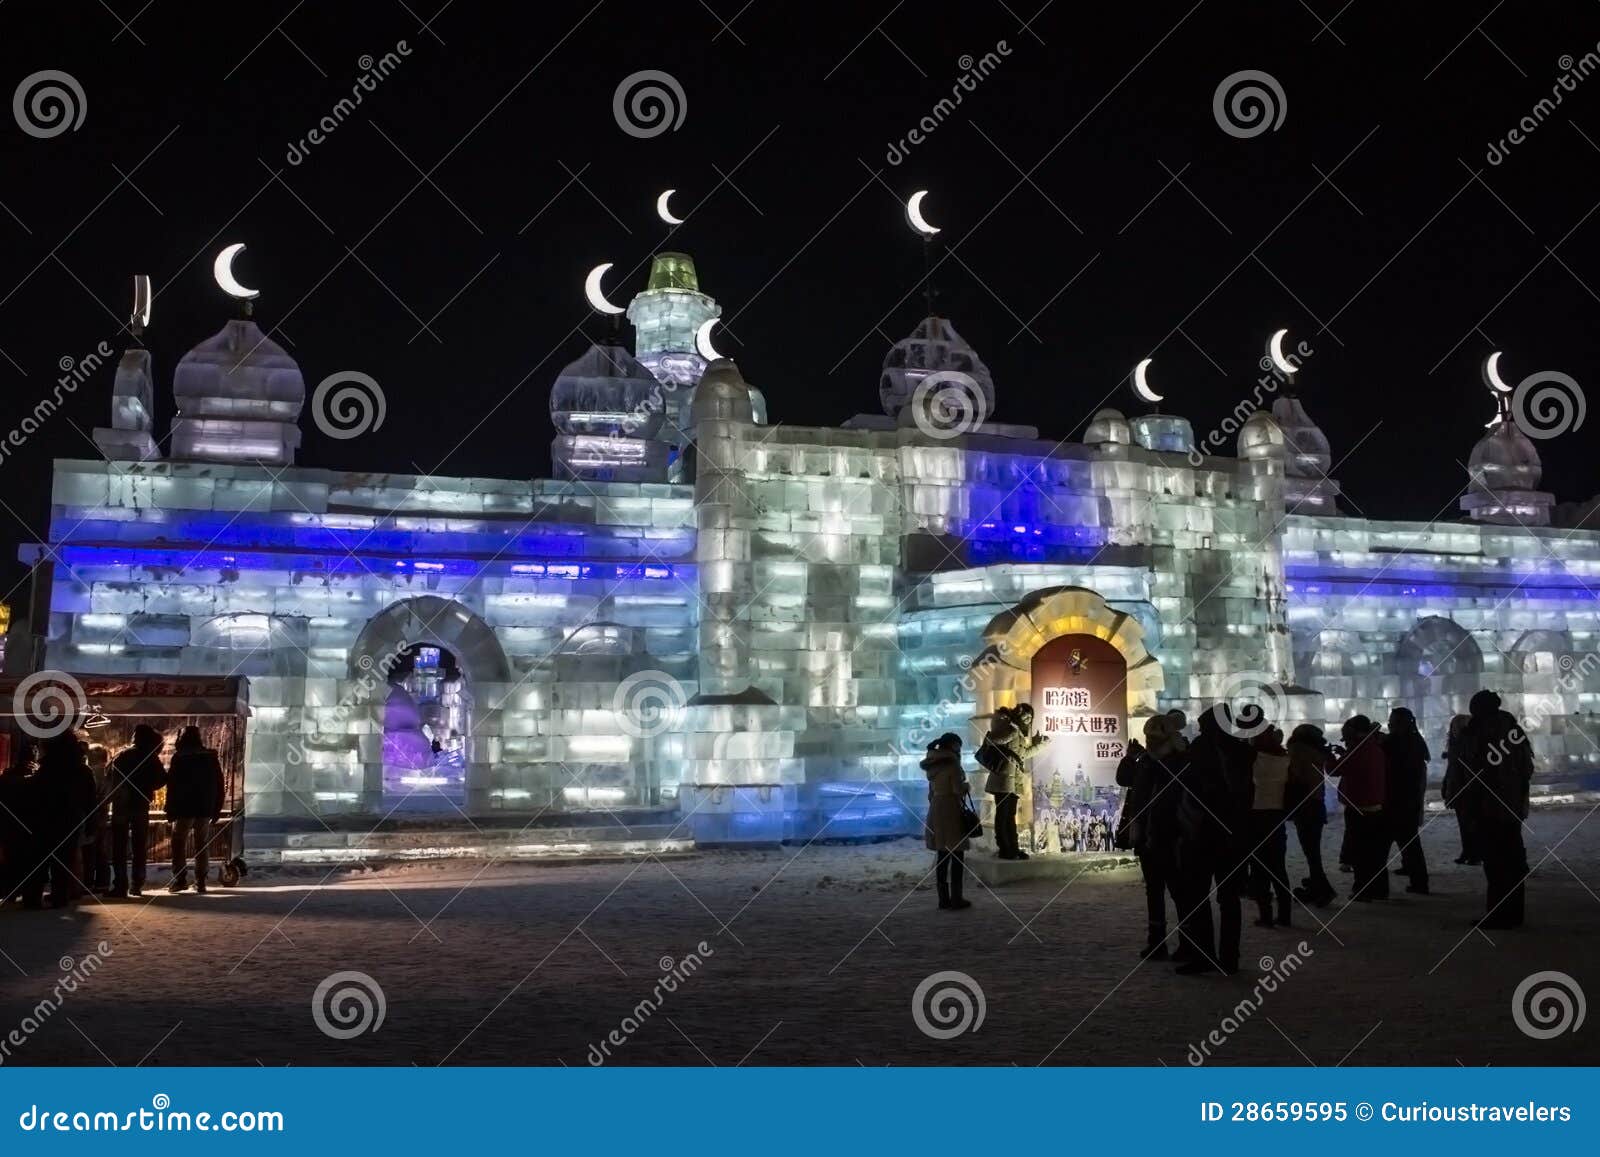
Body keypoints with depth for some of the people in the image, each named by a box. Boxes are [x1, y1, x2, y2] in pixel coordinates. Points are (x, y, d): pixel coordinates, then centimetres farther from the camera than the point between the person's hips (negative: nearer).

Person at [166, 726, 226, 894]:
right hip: (205, 809, 4)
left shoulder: (179, 757, -6)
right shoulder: (211, 757, 6)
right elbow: (219, 785, 9)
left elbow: (172, 785, -8)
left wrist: (170, 810, -3)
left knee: (179, 843, 6)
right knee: (202, 845, 8)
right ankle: (200, 881, 6)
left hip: (184, 809, -4)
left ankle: (180, 878, 0)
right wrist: (217, 809, 14)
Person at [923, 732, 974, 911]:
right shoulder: (952, 763, -11)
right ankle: (956, 898, -2)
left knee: (942, 856, 9)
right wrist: (966, 785, 4)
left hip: (936, 811, 8)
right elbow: (958, 790, -16)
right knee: (956, 856, -2)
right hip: (951, 811, -8)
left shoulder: (933, 765, 13)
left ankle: (944, 898, 10)